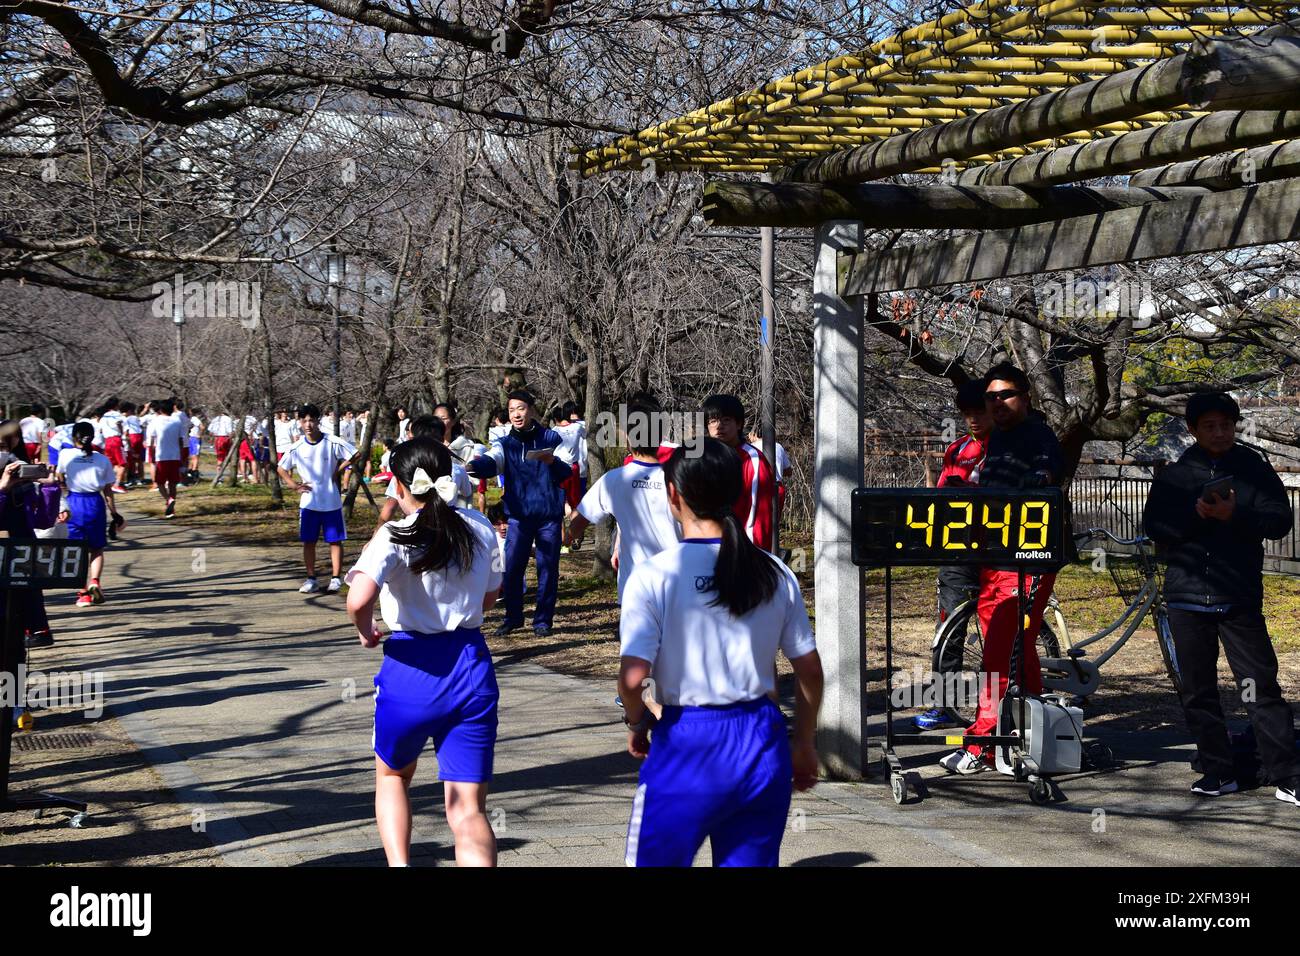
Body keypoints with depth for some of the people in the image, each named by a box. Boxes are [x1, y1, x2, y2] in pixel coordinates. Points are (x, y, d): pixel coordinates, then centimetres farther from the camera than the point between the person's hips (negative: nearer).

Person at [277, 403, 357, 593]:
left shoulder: (333, 443, -10)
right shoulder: (297, 447, 0)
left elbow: (356, 456, -4)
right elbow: (282, 468, 13)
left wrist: (339, 469, -8)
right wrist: (293, 485, 0)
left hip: (332, 502, -3)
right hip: (308, 503, 3)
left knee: (335, 541, 1)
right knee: (308, 541, 5)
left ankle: (336, 578, 7)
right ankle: (311, 579, 13)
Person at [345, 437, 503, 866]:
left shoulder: (394, 537, -11)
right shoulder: (479, 529, 4)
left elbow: (359, 599, -28)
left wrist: (366, 631, -8)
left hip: (412, 668, -3)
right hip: (472, 665, 3)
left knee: (392, 775, 26)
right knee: (468, 808, 2)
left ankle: (398, 864, 9)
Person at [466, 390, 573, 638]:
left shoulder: (551, 439, 4)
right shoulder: (505, 444, 5)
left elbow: (568, 471, -3)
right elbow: (490, 462, -17)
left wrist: (553, 461, -25)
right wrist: (471, 467, -40)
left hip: (550, 515, 0)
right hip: (519, 515, 1)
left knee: (548, 569, 4)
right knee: (512, 568, -3)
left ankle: (543, 620, 14)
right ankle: (513, 618, 11)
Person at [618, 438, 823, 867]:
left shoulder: (655, 574, -10)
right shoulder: (774, 574, 2)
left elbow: (633, 677, -16)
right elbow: (810, 671, 7)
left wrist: (637, 723, 5)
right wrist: (804, 743, 21)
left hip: (688, 745, -4)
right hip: (763, 740, 4)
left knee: (655, 859, 10)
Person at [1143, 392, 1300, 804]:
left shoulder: (1255, 470, 4)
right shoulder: (1173, 475, 7)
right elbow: (1154, 527, 0)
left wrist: (1234, 514, -19)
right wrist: (1195, 515, -17)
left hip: (1240, 598, -2)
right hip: (1188, 596, 2)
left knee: (1261, 686, -5)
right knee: (1198, 692, 6)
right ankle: (1219, 772, 16)